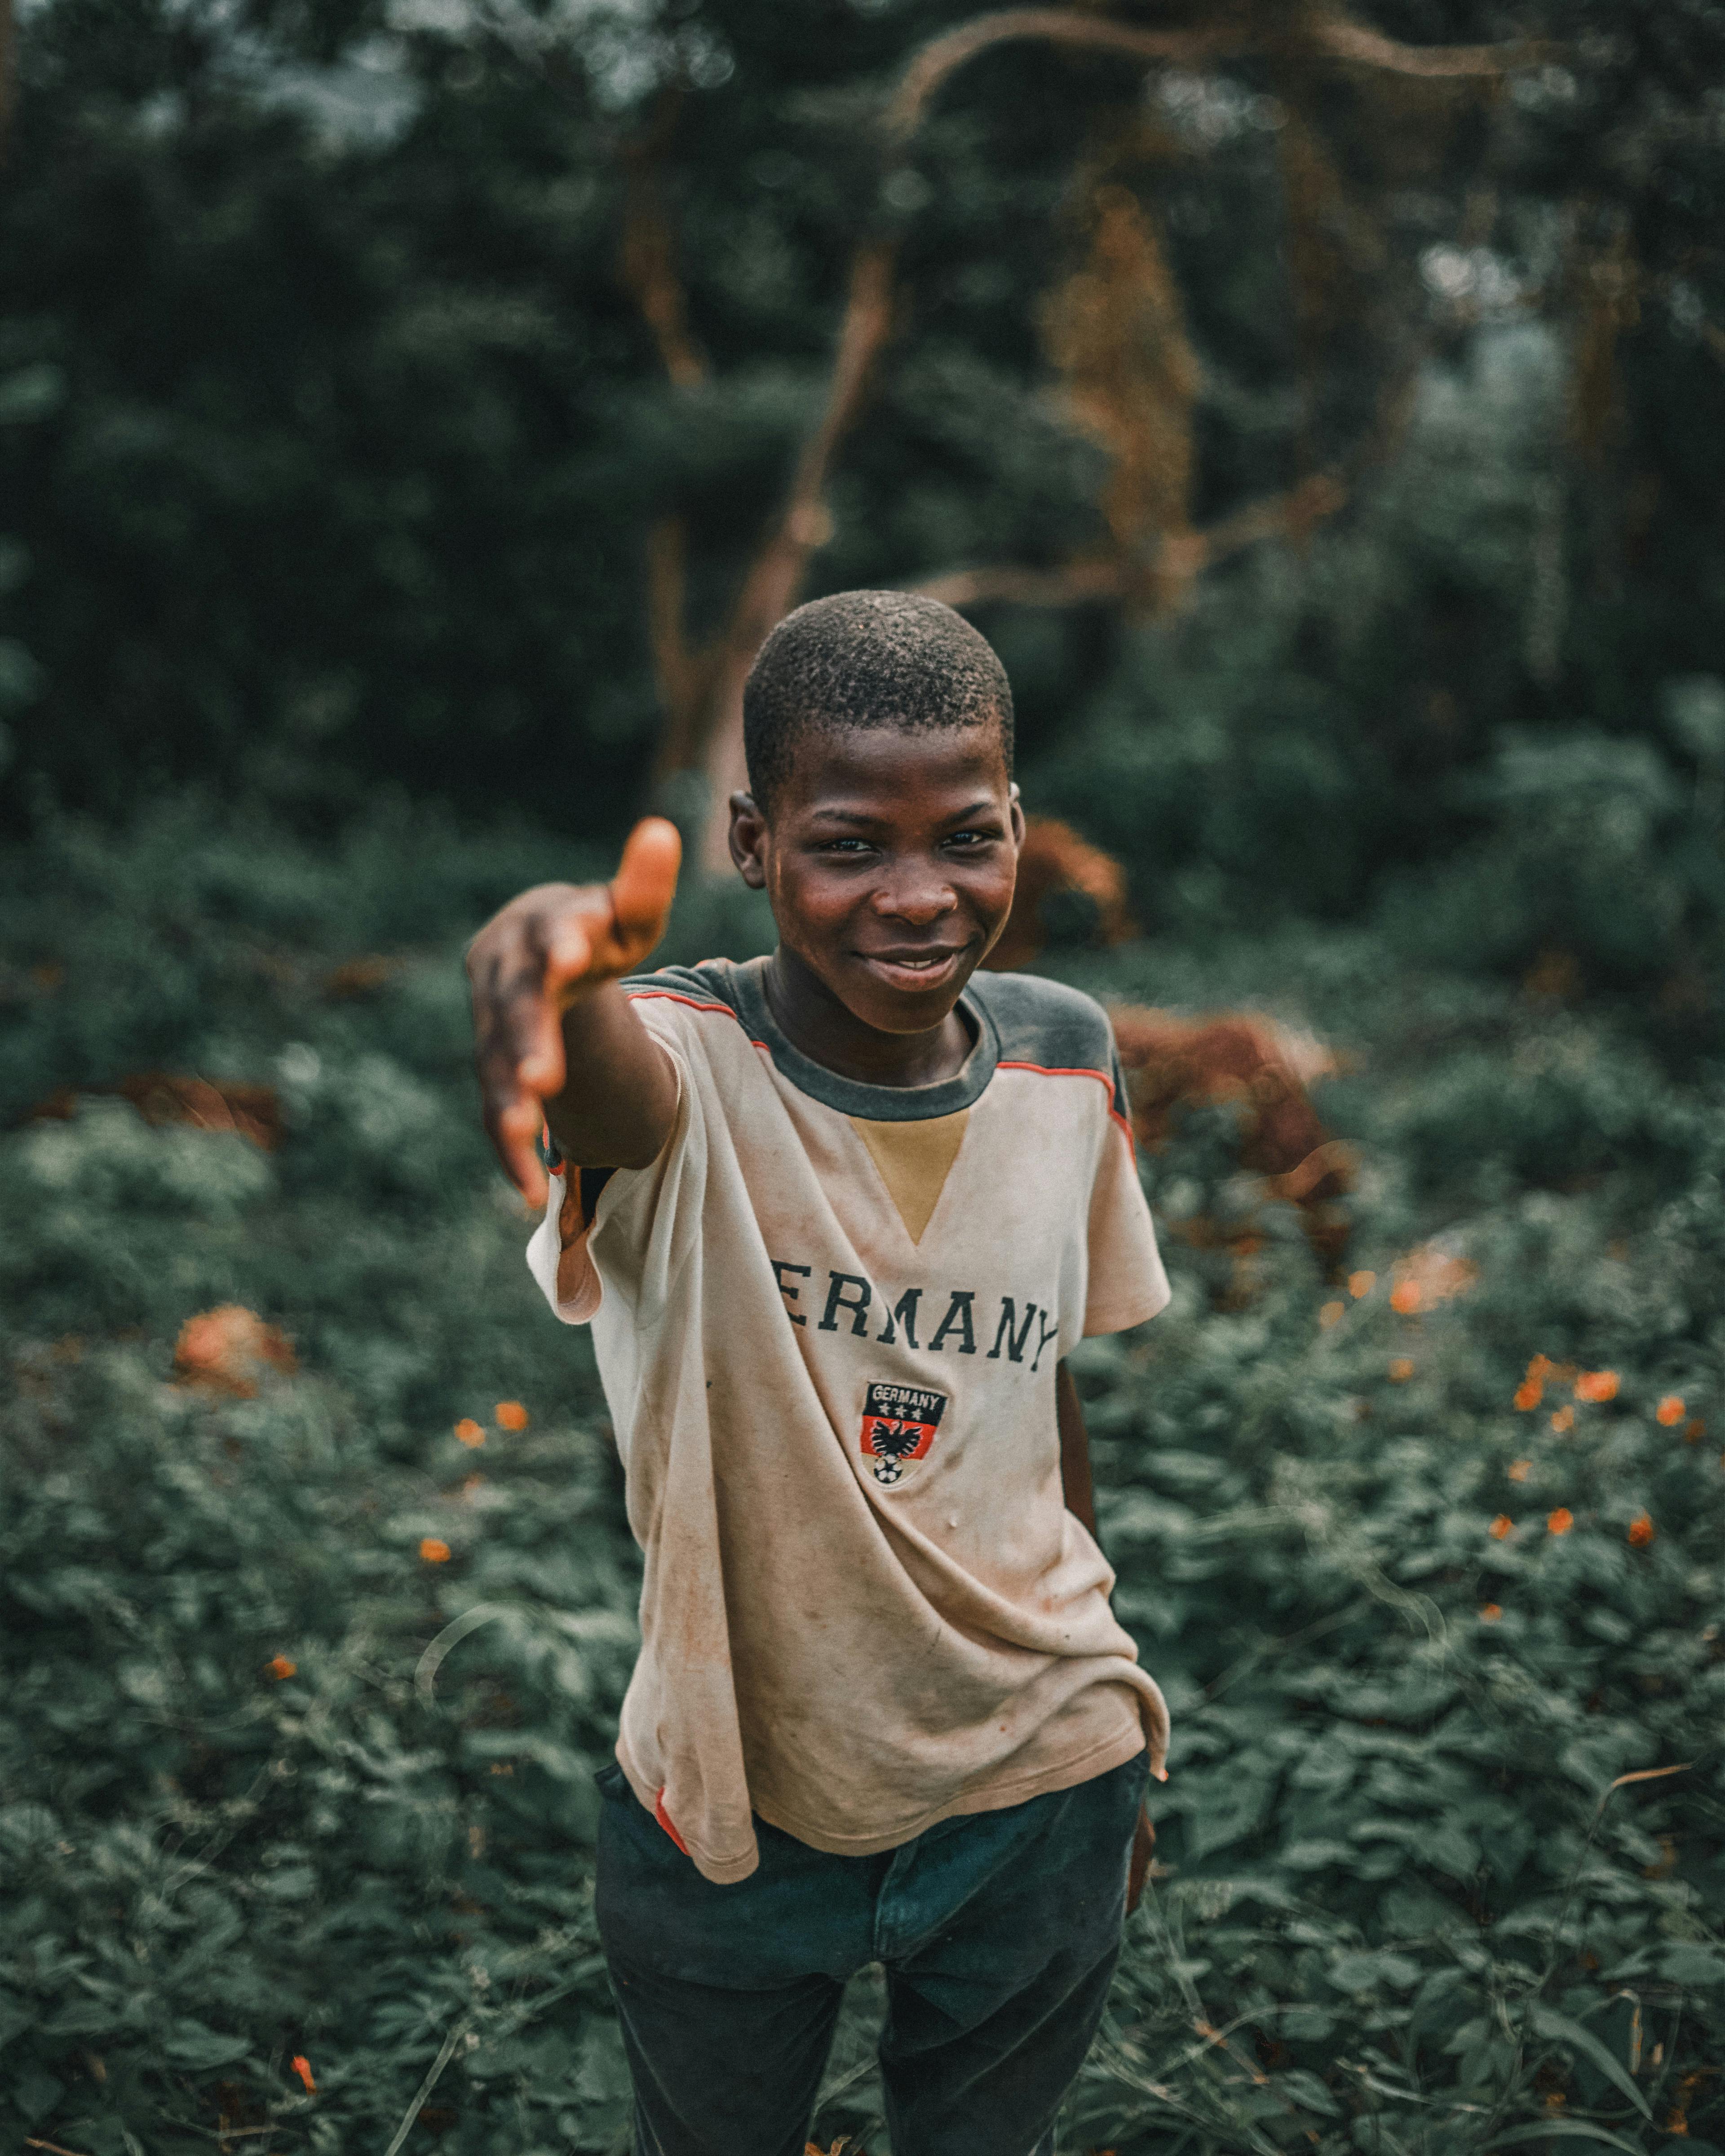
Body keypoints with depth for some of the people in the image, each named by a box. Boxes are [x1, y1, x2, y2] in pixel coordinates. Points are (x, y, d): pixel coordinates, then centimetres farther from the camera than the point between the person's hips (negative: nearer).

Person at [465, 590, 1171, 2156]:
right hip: (729, 1807, -2)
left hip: (1036, 1801, 3)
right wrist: (562, 963, -72)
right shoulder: (688, 1065, -21)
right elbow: (607, 1080, -47)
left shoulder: (1065, 1063, -7)